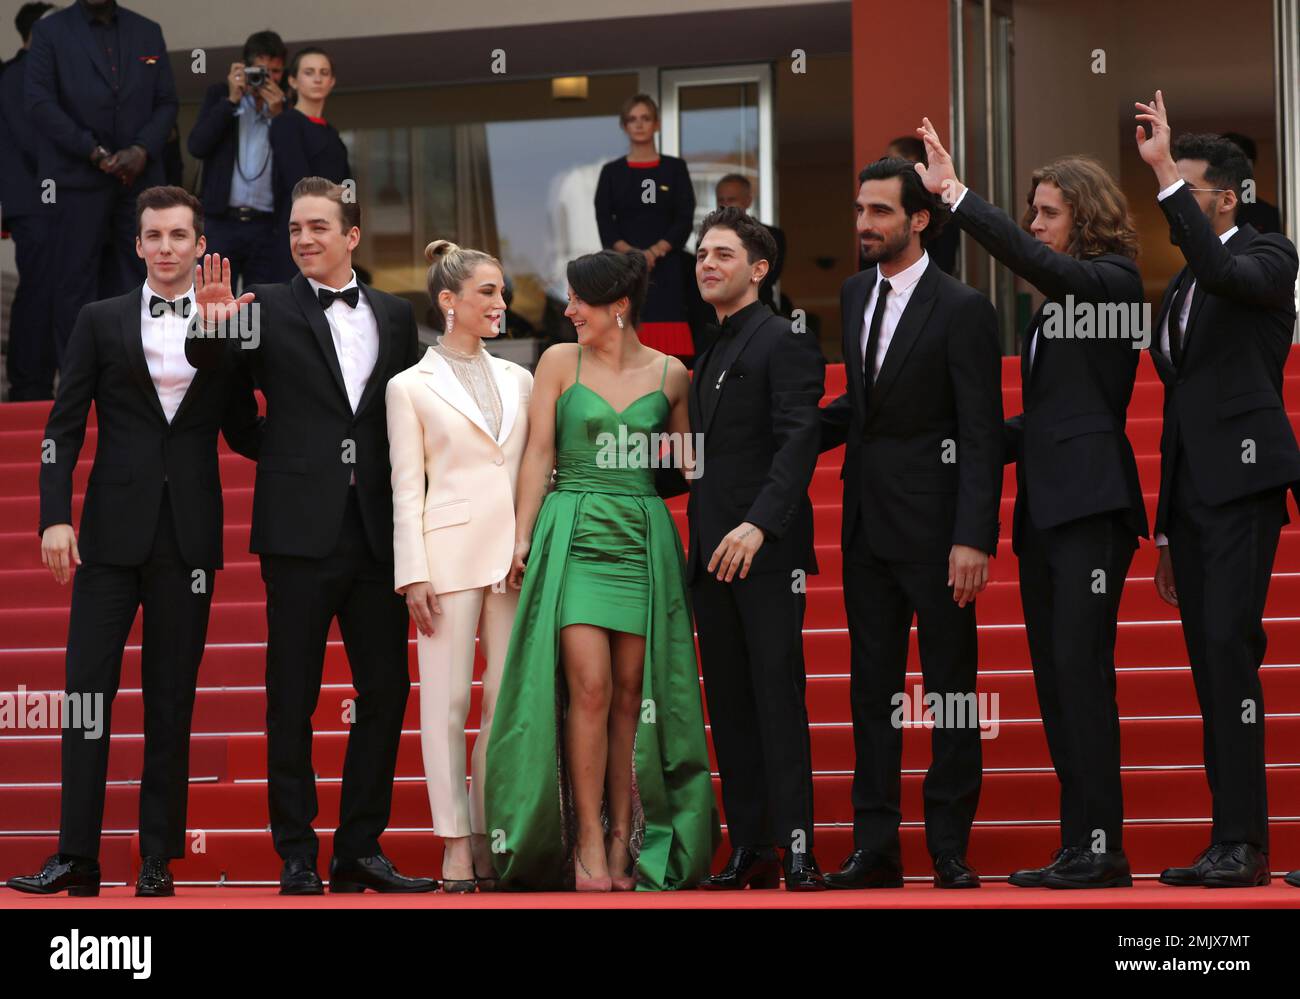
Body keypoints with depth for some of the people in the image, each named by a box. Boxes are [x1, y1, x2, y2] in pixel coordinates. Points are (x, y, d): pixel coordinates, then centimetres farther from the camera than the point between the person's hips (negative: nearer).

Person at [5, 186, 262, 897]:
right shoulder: (101, 322, 6)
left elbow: (243, 433, 13)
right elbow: (64, 429, 4)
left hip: (189, 537, 1)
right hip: (114, 532, -1)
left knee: (171, 699, 4)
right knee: (86, 689, -5)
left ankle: (159, 859, 9)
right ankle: (77, 858, -3)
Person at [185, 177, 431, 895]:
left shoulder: (394, 316, 12)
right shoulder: (269, 308, 2)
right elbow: (210, 363, -12)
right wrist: (214, 327, -34)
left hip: (377, 533, 4)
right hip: (302, 532, -4)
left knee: (386, 692, 5)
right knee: (292, 700, 0)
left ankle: (360, 849, 14)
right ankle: (297, 858, 5)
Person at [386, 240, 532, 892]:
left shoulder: (518, 380, 14)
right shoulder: (412, 387, 3)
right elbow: (407, 489, 0)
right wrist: (414, 576, -7)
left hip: (514, 555, 4)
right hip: (450, 551, -4)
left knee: (510, 701, 2)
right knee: (447, 699, -3)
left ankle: (490, 838, 7)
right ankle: (456, 843, -1)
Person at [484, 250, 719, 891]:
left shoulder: (669, 374, 7)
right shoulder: (560, 362, 4)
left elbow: (689, 460, 18)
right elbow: (538, 453, 3)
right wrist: (523, 539, -3)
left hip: (643, 539, 2)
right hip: (573, 536, -2)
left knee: (631, 692, 1)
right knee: (589, 688, -11)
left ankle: (624, 838, 8)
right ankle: (587, 840, -7)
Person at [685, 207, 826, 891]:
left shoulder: (784, 342, -6)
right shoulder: (712, 353, 20)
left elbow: (798, 442, -17)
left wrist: (758, 524, -27)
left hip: (766, 552, -8)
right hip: (713, 554, 8)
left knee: (777, 699, -10)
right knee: (729, 706, 6)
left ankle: (797, 851, -11)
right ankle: (748, 852, 9)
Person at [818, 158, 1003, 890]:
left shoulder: (962, 309, -11)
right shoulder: (856, 296, 11)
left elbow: (983, 435, -14)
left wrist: (974, 539, -20)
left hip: (934, 524, -7)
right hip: (868, 521, 7)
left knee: (950, 685, 2)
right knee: (872, 686, 8)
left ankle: (951, 848, 8)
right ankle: (876, 848, 13)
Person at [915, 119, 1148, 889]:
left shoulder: (1114, 282, -5)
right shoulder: (1058, 299, 19)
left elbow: (1031, 259, -23)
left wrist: (955, 193, -22)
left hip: (1091, 506, -9)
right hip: (1044, 506, 9)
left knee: (1080, 670, -13)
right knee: (1057, 679, 6)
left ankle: (1100, 848, -13)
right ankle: (1084, 849, 8)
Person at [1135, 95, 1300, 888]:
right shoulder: (1181, 288, 22)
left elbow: (1222, 271, -28)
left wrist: (1165, 174, -27)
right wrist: (1167, 532, 22)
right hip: (1192, 493, 8)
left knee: (1229, 652, -17)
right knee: (1211, 666, 5)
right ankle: (1233, 844, 5)